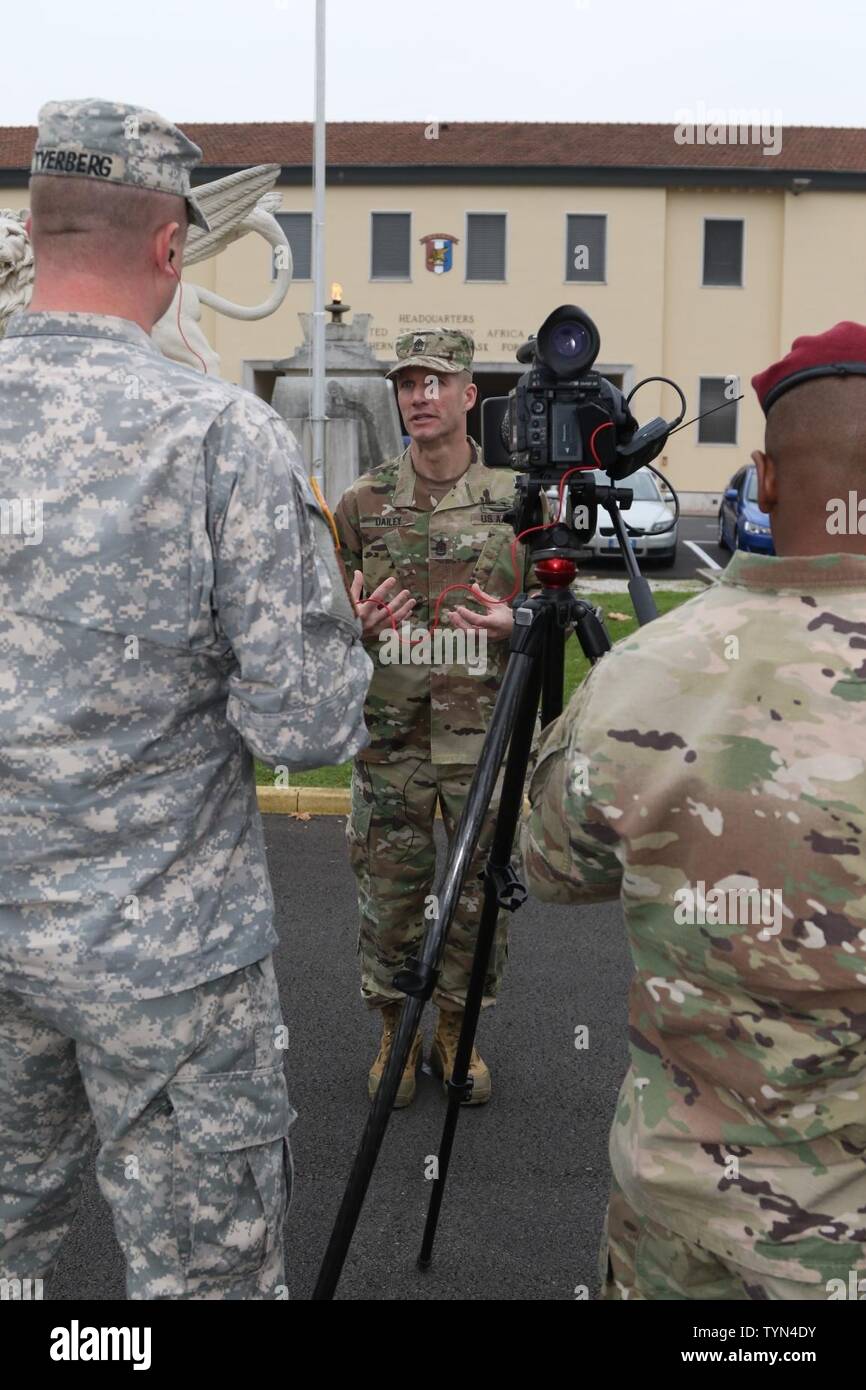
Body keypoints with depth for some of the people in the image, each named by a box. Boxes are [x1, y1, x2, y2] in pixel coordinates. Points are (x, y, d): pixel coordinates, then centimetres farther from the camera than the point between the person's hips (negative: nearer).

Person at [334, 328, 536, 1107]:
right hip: (390, 741, 0)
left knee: (478, 897, 9)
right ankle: (396, 1033, 29)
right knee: (389, 898, 9)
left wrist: (512, 624, -16)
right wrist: (355, 625, -16)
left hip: (484, 738, 0)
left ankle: (458, 1033, 29)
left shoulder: (517, 500, 1)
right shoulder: (363, 504, 2)